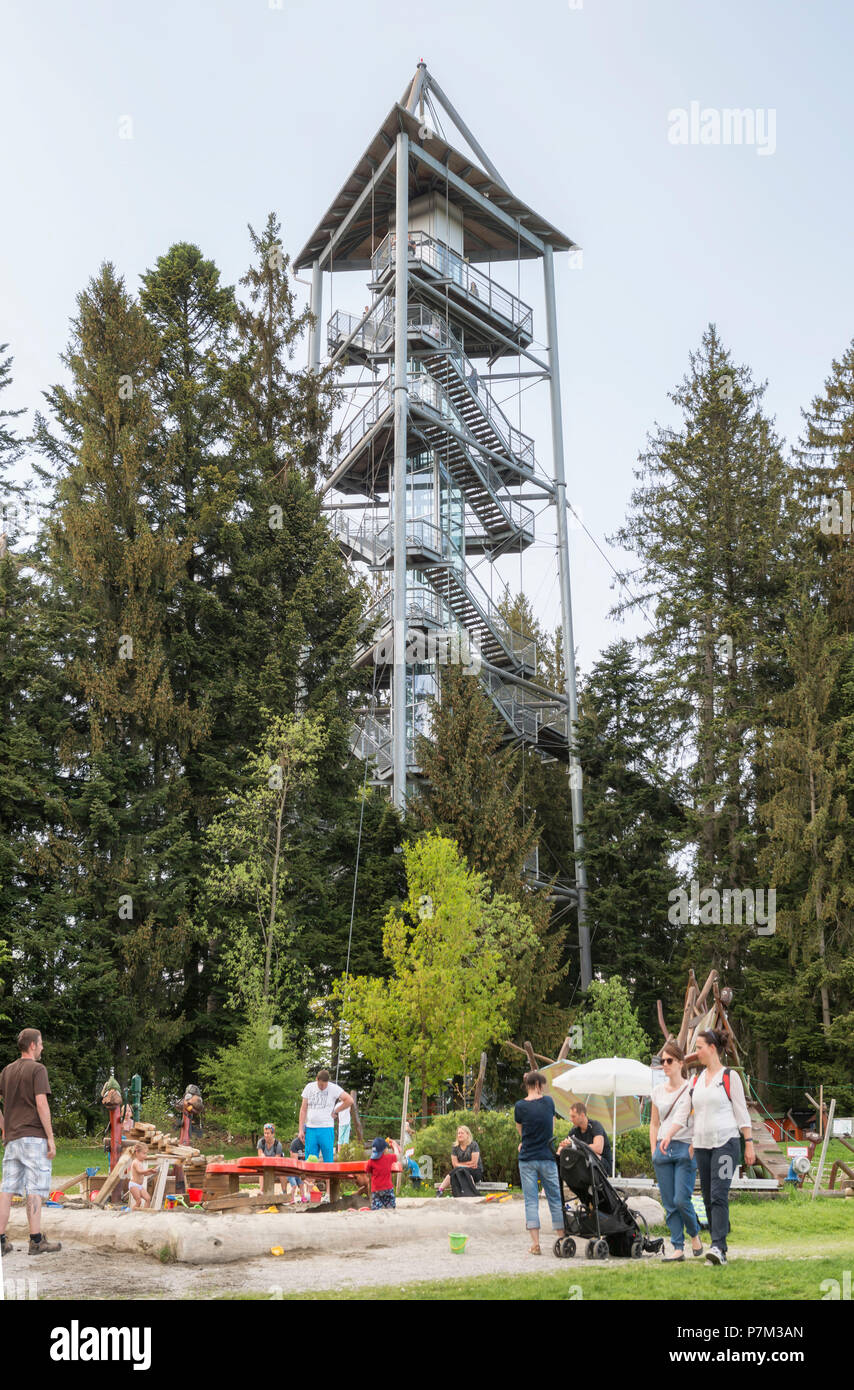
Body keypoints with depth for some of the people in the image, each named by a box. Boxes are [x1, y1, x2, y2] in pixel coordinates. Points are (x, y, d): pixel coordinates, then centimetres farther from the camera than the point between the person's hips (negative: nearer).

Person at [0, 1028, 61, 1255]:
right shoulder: (37, 1069, -8)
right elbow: (41, 1104, -14)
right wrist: (51, 1138, -11)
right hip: (34, 1136, -7)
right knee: (35, 1189, -3)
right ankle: (36, 1241, -1)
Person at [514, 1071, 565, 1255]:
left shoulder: (520, 1106, -5)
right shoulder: (549, 1102, -1)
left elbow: (521, 1131, 7)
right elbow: (552, 1128, 12)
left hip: (527, 1159, -1)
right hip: (547, 1158, 1)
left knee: (531, 1201, 3)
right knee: (556, 1199, 10)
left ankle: (535, 1243, -2)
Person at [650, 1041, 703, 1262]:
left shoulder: (690, 1089, -2)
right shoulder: (658, 1091, 13)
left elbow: (682, 1117, -15)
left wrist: (669, 1136, -29)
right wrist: (653, 1150, 10)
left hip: (684, 1149, -5)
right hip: (663, 1151, 5)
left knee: (682, 1200, -10)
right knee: (669, 1204, 3)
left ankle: (694, 1234, 17)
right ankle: (677, 1247, 8)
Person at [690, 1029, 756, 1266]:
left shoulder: (730, 1076, -1)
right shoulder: (696, 1079, 14)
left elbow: (742, 1112, -1)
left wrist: (749, 1144, -5)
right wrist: (691, 1146, 17)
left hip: (726, 1142, -6)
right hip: (702, 1144, 6)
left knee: (719, 1195, -17)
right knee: (708, 1198, 6)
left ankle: (718, 1247, -22)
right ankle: (718, 1250, 12)